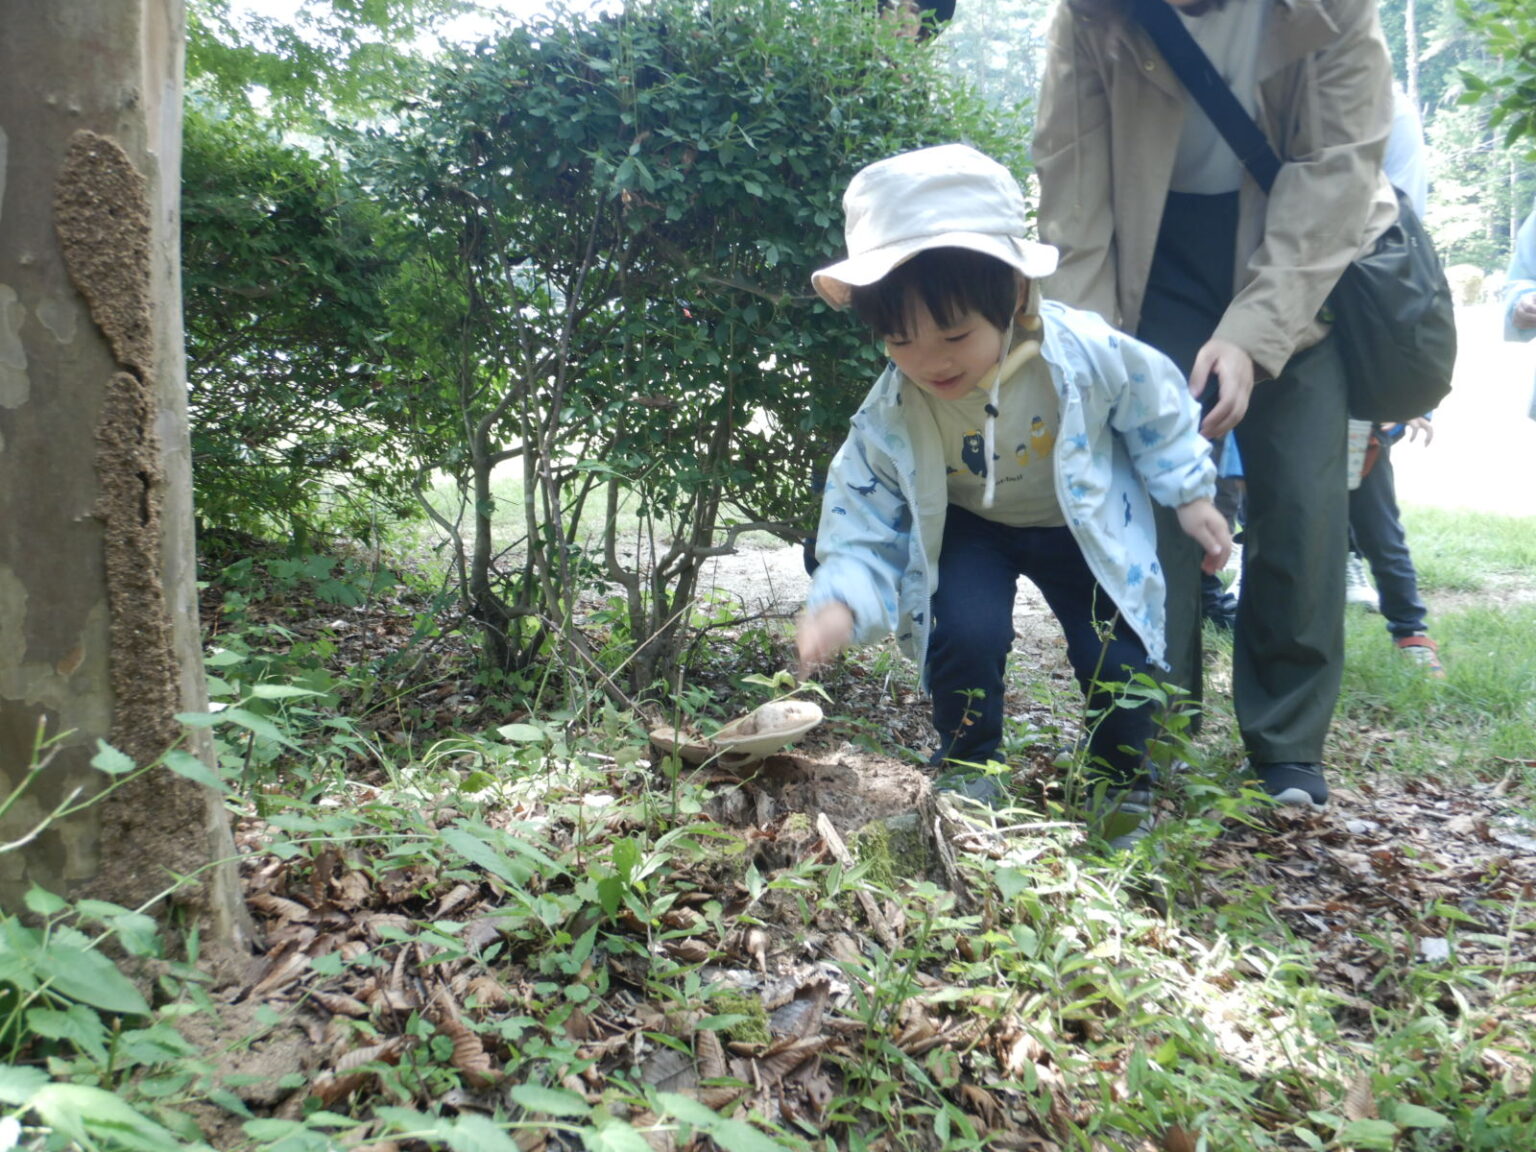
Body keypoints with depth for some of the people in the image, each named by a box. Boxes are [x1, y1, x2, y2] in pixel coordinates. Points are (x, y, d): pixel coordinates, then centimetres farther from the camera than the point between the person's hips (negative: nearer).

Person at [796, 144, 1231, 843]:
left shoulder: (1087, 353, -28)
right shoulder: (888, 418, -27)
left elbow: (1158, 410, -6)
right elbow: (865, 531, -19)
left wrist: (1191, 496, -1)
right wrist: (841, 603, -36)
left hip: (1084, 521, 1)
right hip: (968, 528, 0)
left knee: (1118, 656, -11)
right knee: (966, 631, -25)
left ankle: (1122, 783, 21)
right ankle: (968, 773, 5)